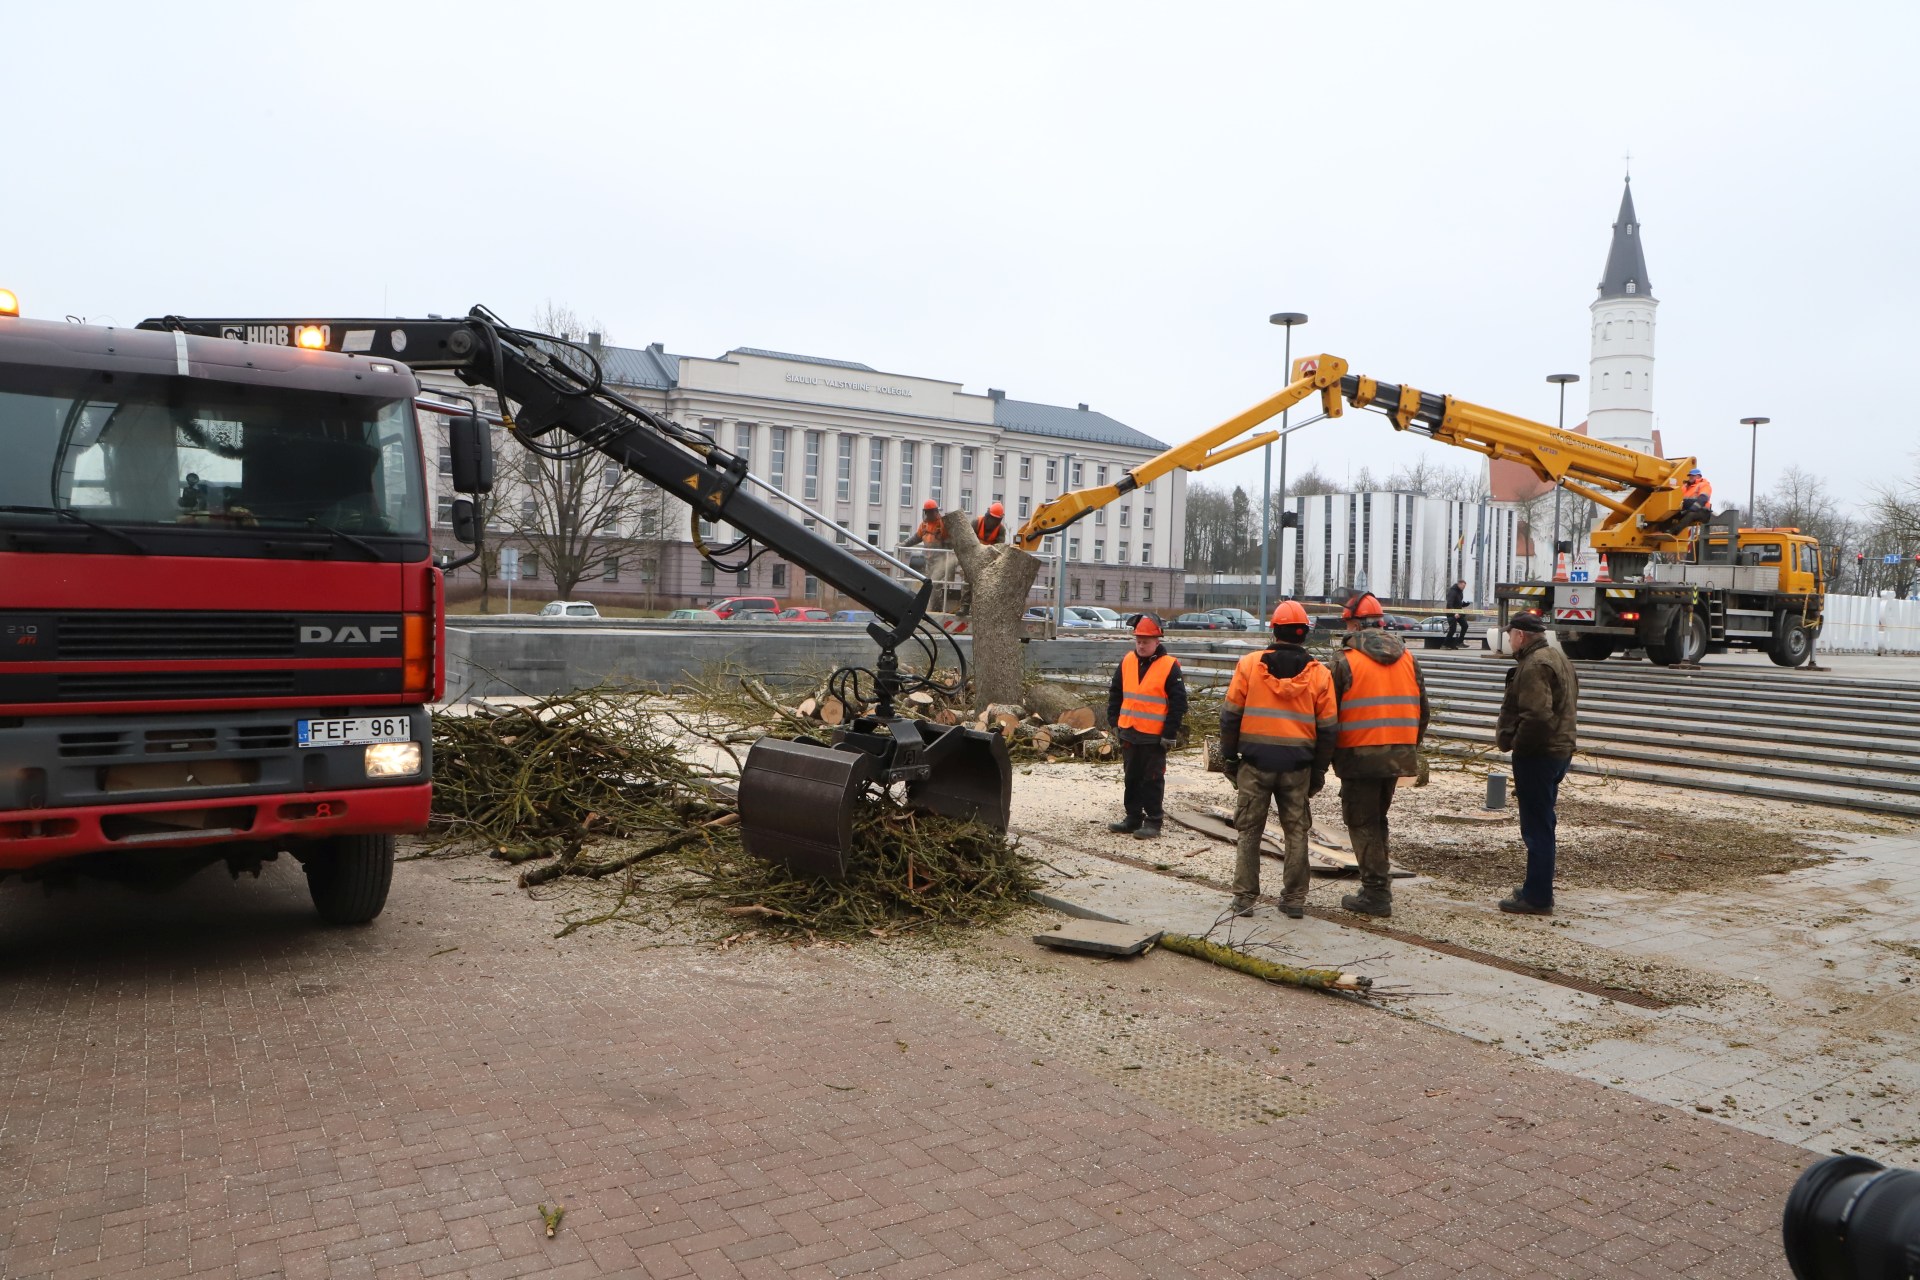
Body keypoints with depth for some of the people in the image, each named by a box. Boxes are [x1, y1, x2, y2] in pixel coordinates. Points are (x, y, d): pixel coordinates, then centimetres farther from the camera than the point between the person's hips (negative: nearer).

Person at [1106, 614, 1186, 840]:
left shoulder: (1169, 666, -9)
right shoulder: (1127, 662, 6)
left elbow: (1178, 702, -9)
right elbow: (1115, 693, 15)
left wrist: (1169, 733, -11)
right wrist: (1114, 720, 8)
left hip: (1154, 736, -5)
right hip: (1128, 733, 5)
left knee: (1153, 780, 2)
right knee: (1132, 778, 13)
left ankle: (1153, 822, 9)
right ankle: (1133, 818, 23)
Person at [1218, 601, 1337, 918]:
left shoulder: (1249, 665, -2)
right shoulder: (1319, 674, 1)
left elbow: (1230, 715, -1)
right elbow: (1327, 729, 2)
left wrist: (1229, 756, 8)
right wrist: (1319, 770, 11)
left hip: (1255, 761, -1)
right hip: (1297, 765, 1)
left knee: (1250, 831, 8)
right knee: (1296, 832, 11)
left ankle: (1244, 897, 10)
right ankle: (1294, 899, 14)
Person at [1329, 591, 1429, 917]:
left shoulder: (1344, 660, -9)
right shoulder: (1407, 658, 10)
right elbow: (1422, 709, 14)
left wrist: (1328, 756, 2)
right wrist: (1411, 749, 22)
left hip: (1360, 755, -6)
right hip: (1398, 755, 6)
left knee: (1362, 823, 4)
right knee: (1377, 820, 19)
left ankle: (1376, 894, 3)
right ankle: (1378, 888, 23)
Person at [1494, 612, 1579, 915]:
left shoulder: (1533, 666, -19)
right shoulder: (1557, 657, 14)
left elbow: (1537, 716, -29)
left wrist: (1513, 742, -15)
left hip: (1536, 754, -11)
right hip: (1560, 749, 11)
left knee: (1536, 826, -4)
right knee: (1542, 824, 18)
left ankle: (1537, 898, 1)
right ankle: (1538, 889, 28)